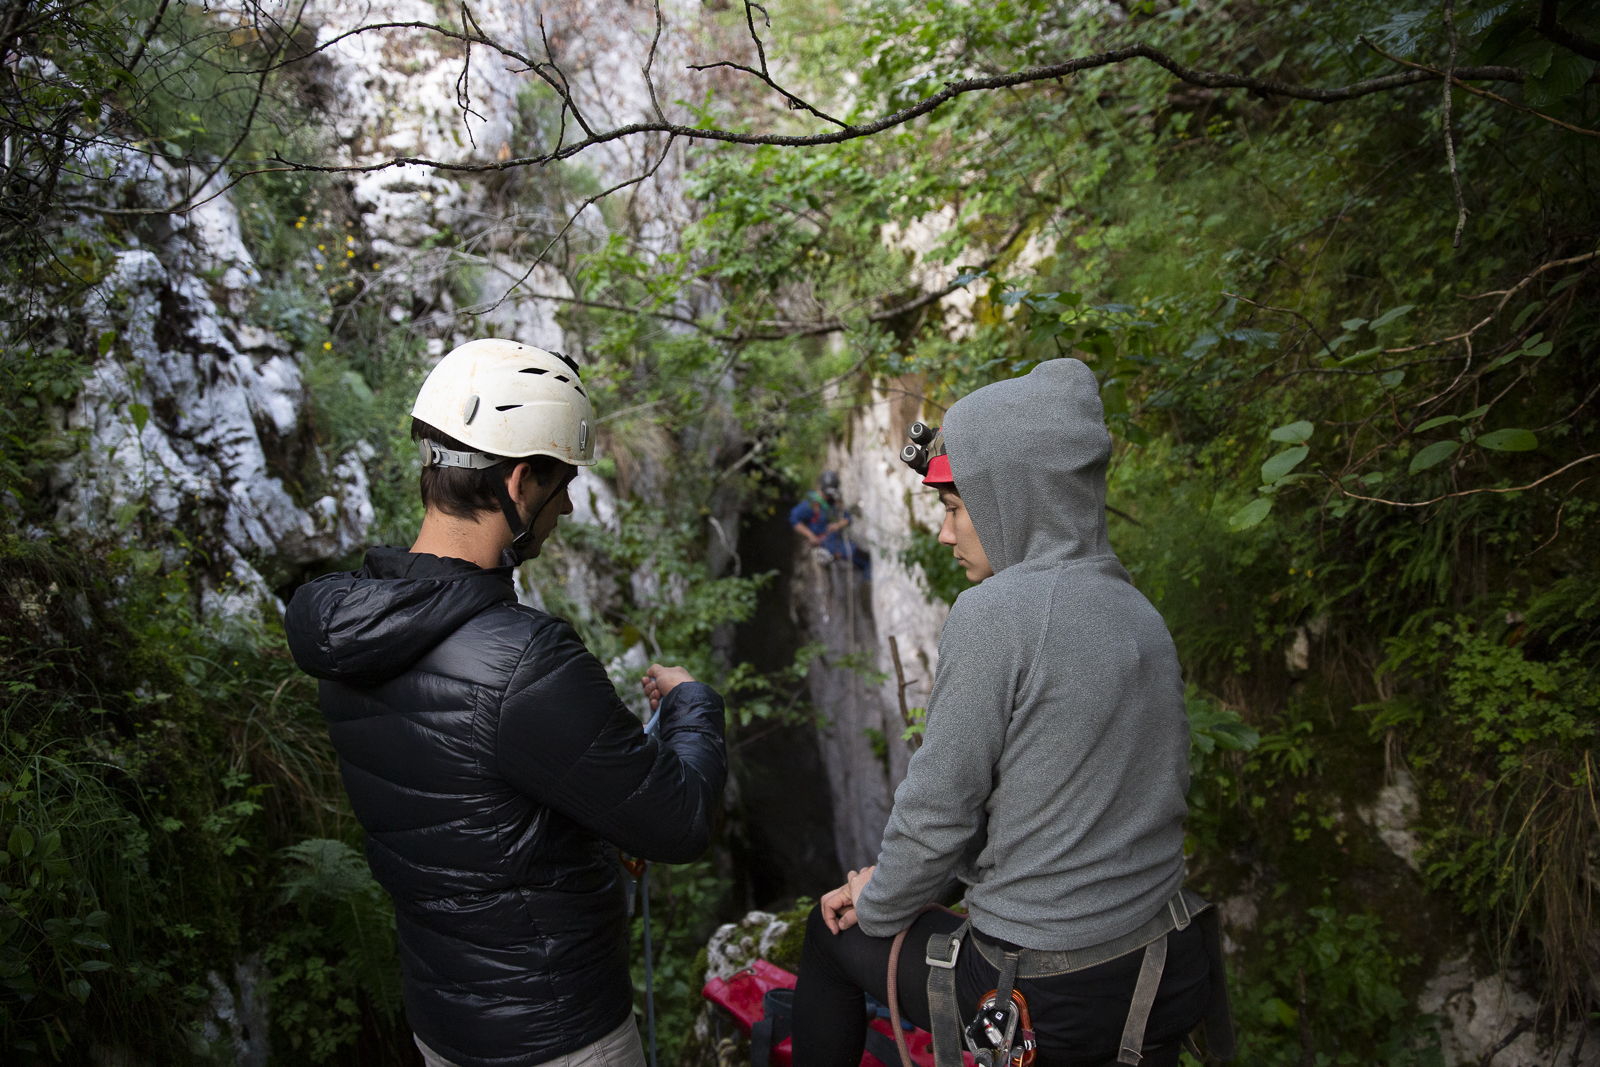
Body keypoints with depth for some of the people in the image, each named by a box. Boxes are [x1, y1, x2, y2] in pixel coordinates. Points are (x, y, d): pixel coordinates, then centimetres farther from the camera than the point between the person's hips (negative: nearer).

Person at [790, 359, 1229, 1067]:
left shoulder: (994, 613, -22)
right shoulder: (1138, 612, 4)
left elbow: (938, 808, -18)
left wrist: (877, 904, 2)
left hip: (1045, 1000, -7)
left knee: (832, 932, 16)